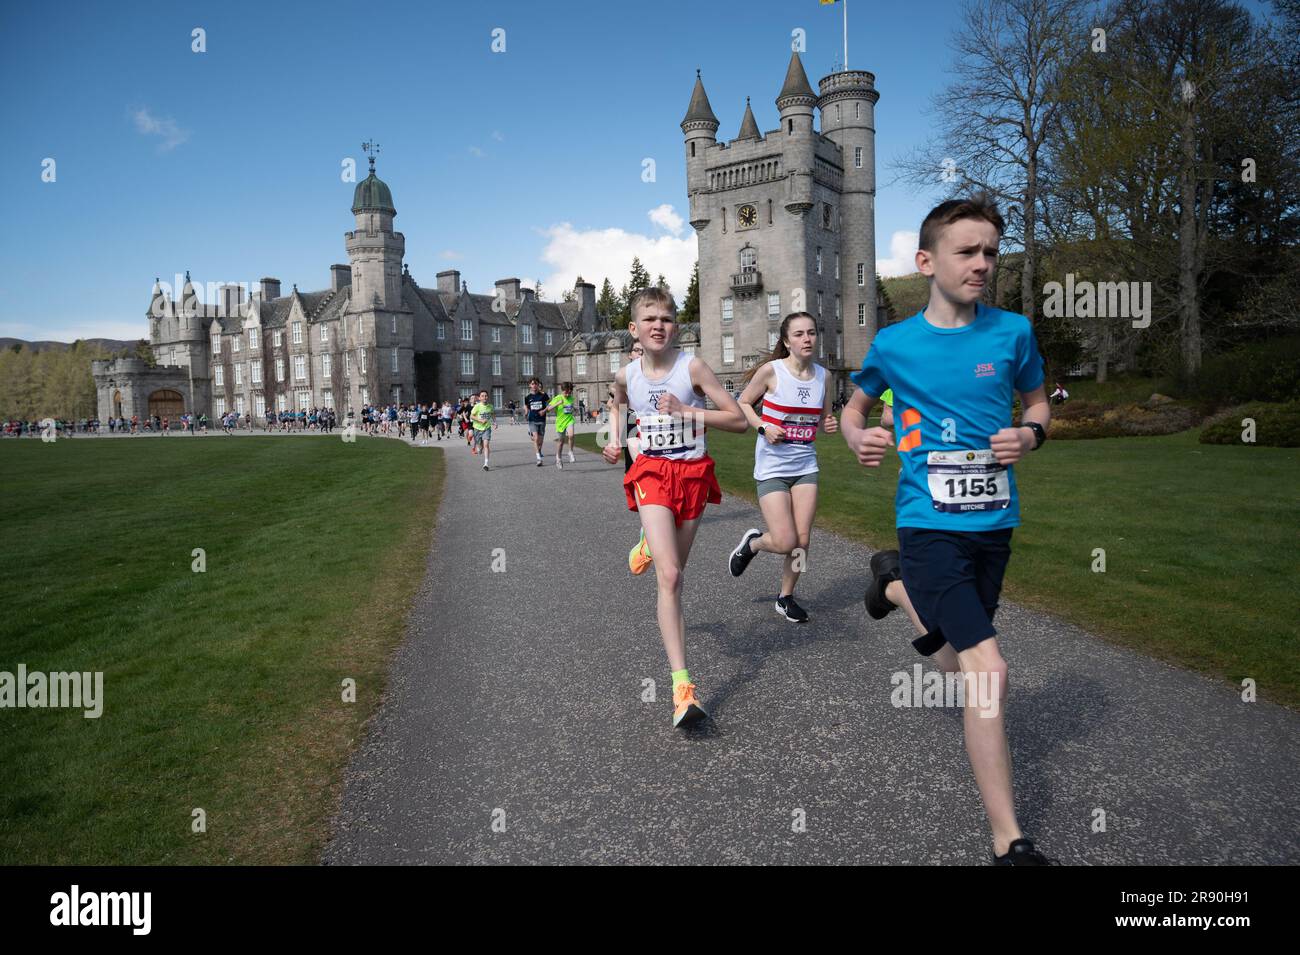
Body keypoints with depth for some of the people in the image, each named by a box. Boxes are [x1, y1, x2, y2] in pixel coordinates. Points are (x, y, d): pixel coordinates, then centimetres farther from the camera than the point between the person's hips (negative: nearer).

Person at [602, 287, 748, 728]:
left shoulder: (692, 367, -11)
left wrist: (686, 411, -21)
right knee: (670, 576, -16)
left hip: (692, 472, 1)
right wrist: (614, 439, 9)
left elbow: (738, 420, -13)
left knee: (675, 569, 16)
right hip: (651, 472, 0)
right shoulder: (626, 374, -2)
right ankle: (682, 686, -19)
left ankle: (652, 541, 57)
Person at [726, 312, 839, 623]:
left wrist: (829, 425, -5)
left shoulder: (822, 375, 4)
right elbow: (742, 404, 1)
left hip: (805, 466, 5)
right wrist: (763, 427, -16)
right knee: (785, 543, -10)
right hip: (772, 466, -4)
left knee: (802, 540, 2)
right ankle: (752, 542, 24)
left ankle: (786, 597, 24)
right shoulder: (771, 371, -11)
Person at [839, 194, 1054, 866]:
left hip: (993, 521, 4)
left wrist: (1030, 434, -7)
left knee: (956, 665, 20)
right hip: (928, 524, -4)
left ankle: (902, 588, 53)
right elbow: (855, 407, 12)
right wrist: (859, 439, -10)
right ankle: (1009, 842, -4)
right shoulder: (894, 343, -3)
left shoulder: (1012, 332, 1)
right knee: (989, 670, -16)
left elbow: (1037, 403, 15)